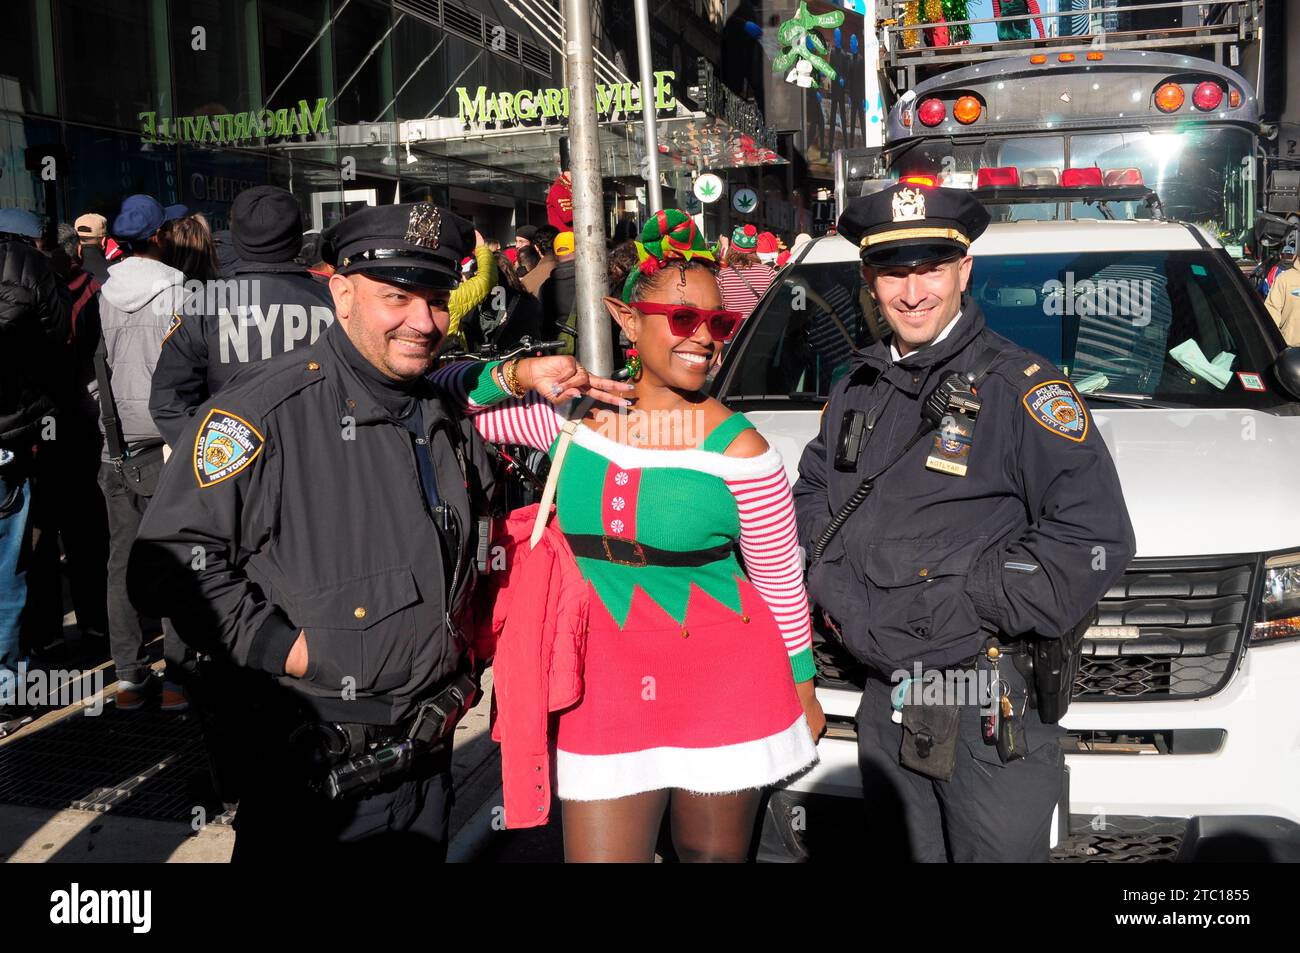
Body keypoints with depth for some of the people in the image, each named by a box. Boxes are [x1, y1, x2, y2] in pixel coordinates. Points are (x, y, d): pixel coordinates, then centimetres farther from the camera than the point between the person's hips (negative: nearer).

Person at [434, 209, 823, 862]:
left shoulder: (737, 447, -8)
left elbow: (781, 578, 1)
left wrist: (803, 691, 8)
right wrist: (520, 374, -12)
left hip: (723, 683, -1)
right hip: (604, 679, 2)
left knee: (713, 854, 15)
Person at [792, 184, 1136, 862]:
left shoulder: (1020, 387, -11)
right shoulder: (857, 388, 10)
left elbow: (1096, 538, -16)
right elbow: (811, 490, 24)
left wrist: (965, 601, -18)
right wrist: (832, 576, 5)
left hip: (992, 711, -6)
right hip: (885, 704, 6)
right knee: (900, 851, 21)